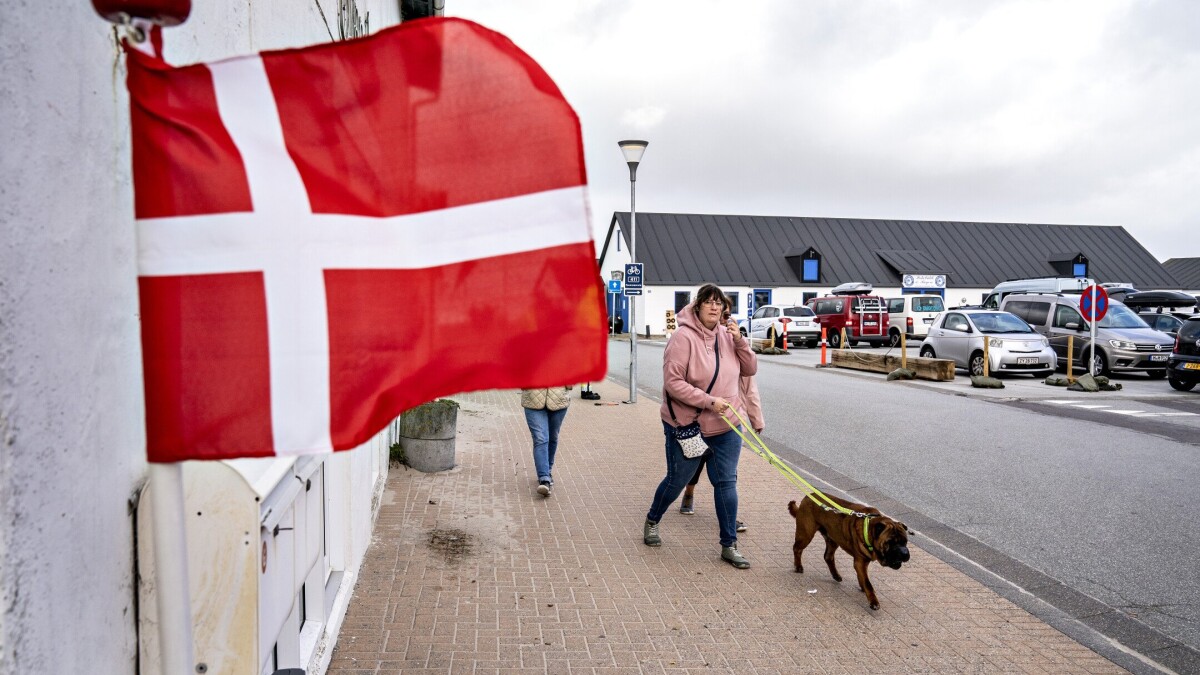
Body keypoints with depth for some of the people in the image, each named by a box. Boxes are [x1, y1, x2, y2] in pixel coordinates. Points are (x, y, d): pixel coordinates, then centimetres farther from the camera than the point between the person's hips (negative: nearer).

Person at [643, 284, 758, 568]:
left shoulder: (726, 335, 2)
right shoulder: (684, 337, -18)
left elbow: (750, 370, 5)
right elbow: (673, 383, -22)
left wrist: (740, 341, -11)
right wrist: (709, 401, -25)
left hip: (726, 425, 5)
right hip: (687, 425, -5)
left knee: (726, 482, 6)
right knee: (677, 480, 11)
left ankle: (729, 546, 18)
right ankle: (652, 522, 39)